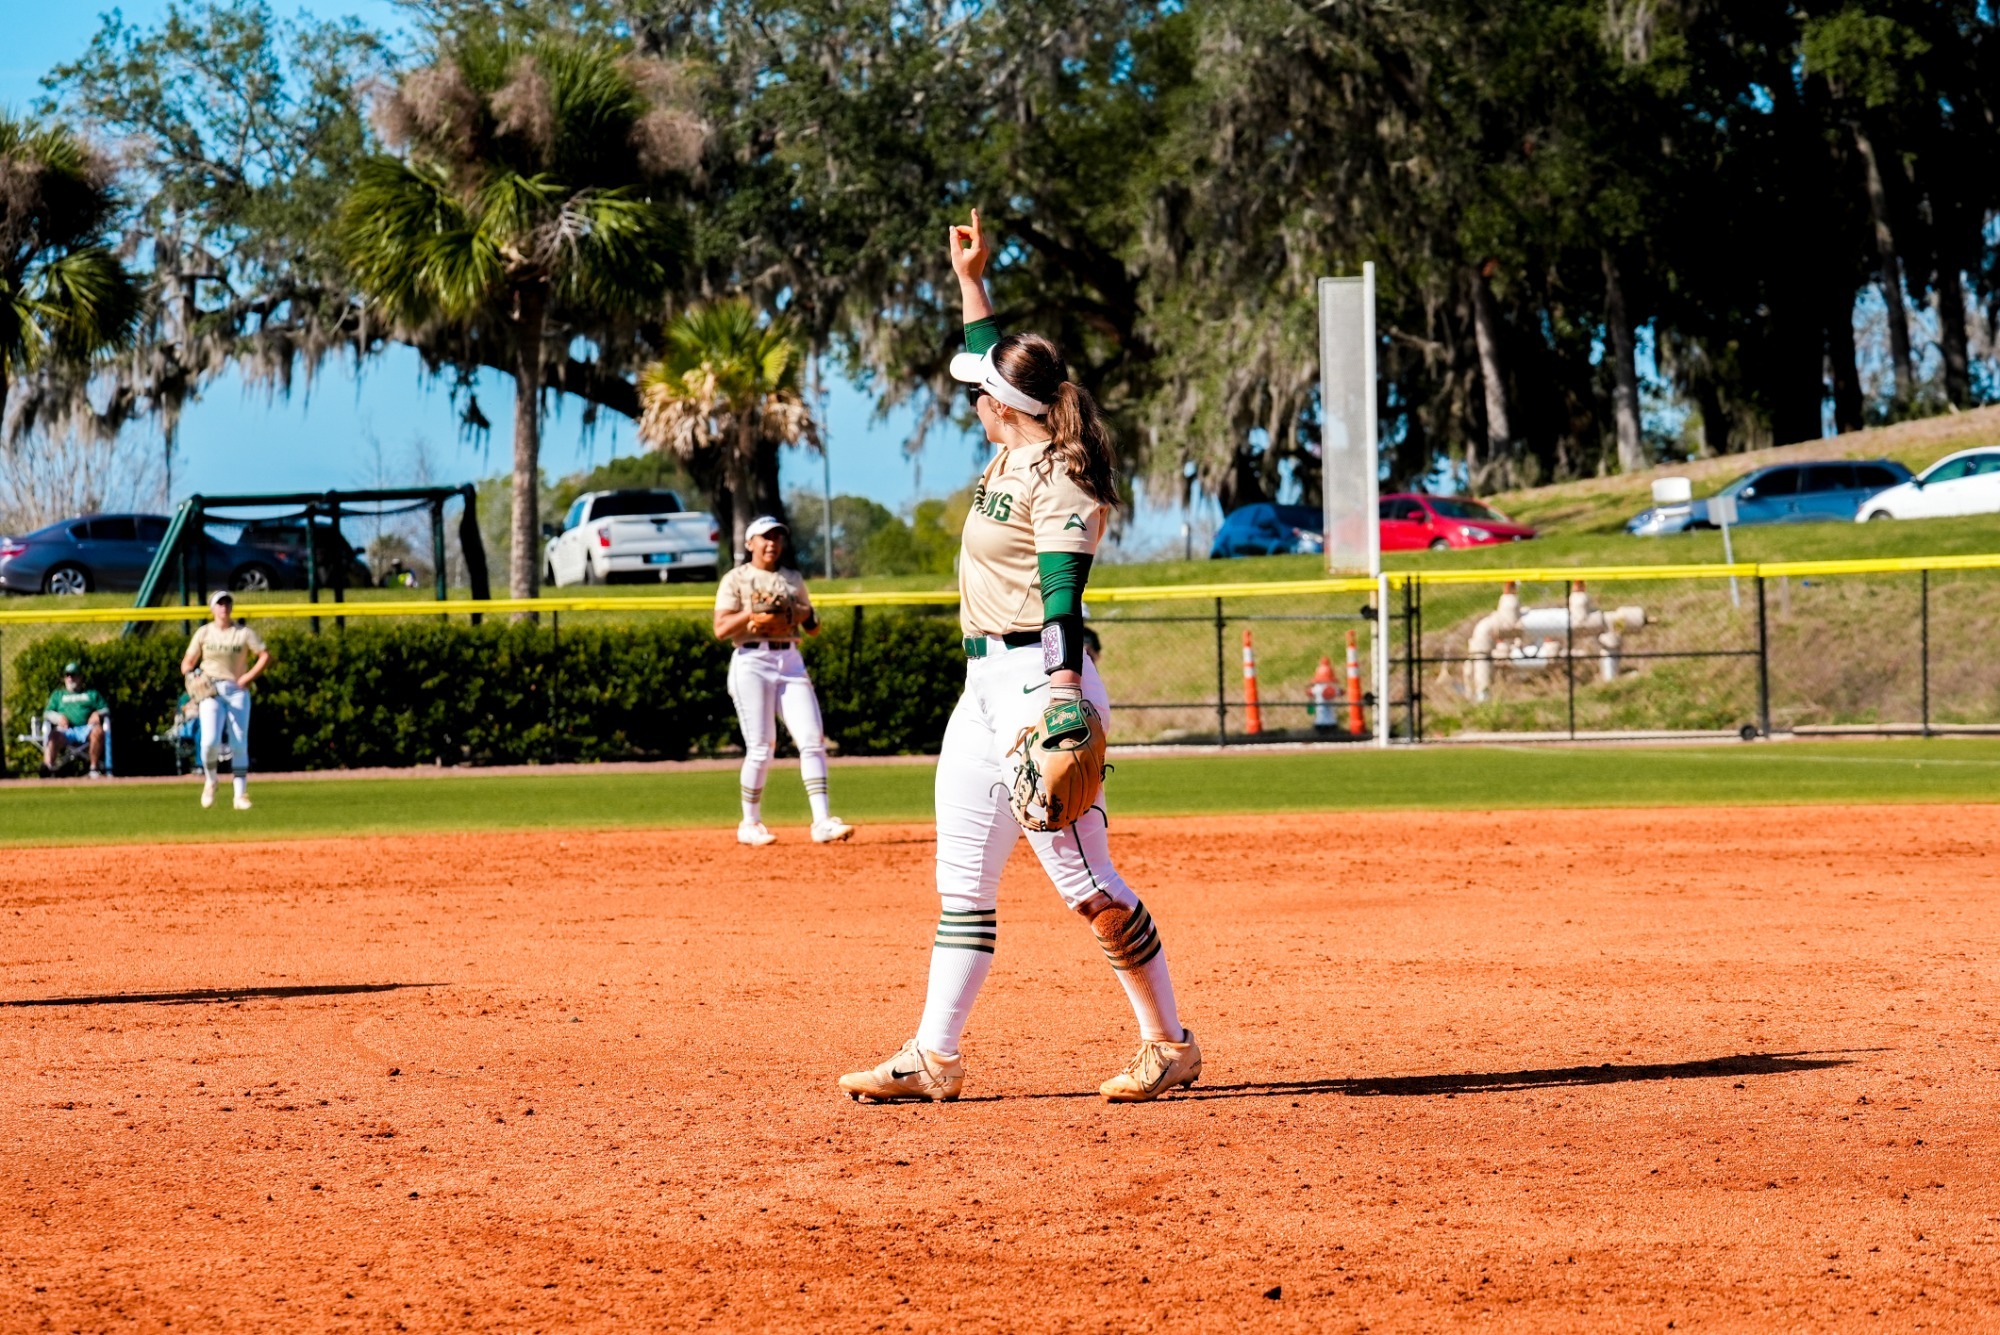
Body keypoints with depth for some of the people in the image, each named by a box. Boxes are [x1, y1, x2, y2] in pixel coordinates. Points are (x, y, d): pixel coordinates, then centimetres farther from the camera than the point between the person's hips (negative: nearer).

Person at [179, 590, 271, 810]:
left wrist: (247, 678, -9)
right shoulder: (203, 633, 6)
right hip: (211, 692, 0)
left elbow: (266, 656, -1)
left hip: (237, 691, 0)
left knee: (239, 745, -3)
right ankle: (210, 782, 7)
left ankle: (240, 795, 1)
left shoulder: (244, 633, 2)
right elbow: (187, 663, 10)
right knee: (210, 741, -18)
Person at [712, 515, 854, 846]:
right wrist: (753, 611, -18)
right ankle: (750, 824, 10)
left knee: (812, 740, -9)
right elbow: (721, 629, -7)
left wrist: (805, 614, -5)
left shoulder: (793, 580, 17)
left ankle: (822, 822, -11)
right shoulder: (736, 580, 4)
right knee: (761, 749, -6)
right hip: (751, 664, -4)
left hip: (790, 662, 4)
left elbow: (813, 628, 17)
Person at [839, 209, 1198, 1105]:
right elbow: (987, 361, 33)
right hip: (985, 686, 10)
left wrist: (1063, 699, -32)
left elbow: (1064, 595, -24)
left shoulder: (1056, 479, -14)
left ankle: (1168, 1044, -1)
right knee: (962, 883, 8)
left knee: (1082, 879, -9)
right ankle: (934, 1058, 10)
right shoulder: (1013, 455, 13)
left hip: (1039, 679, -10)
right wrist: (970, 280, 31)